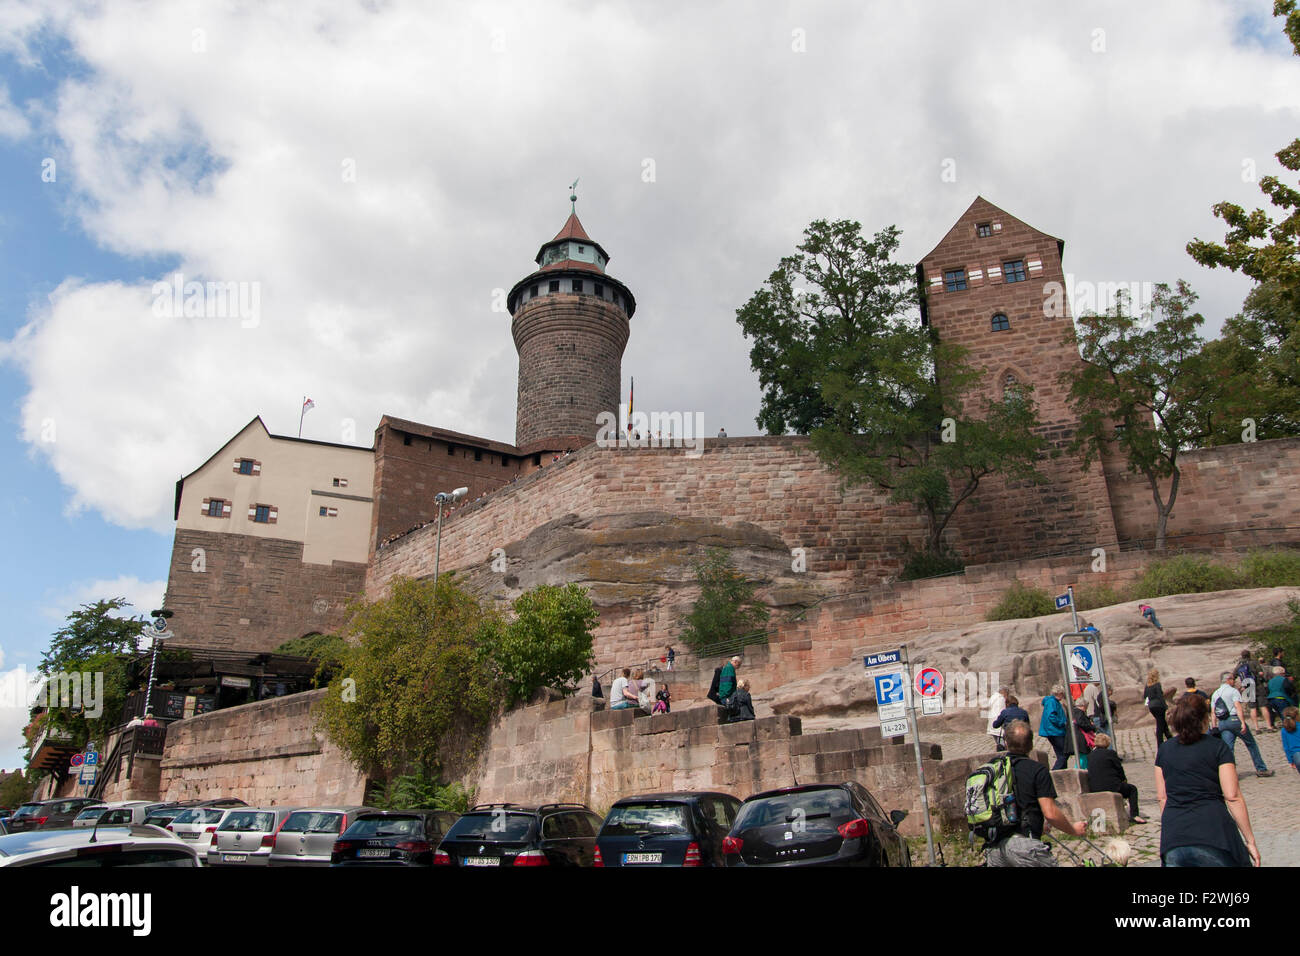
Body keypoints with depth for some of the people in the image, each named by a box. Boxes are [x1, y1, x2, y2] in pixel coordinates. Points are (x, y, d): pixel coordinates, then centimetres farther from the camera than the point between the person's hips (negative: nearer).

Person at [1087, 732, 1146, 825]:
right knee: (1132, 789, 17)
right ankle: (1134, 815, 6)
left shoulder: (1090, 755, 10)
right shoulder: (1110, 753, -7)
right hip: (1110, 787, -6)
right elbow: (1119, 769, 0)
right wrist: (1124, 778, 20)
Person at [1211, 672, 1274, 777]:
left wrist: (1215, 726, 14)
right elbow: (1238, 707, -15)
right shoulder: (1233, 691, -3)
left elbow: (1213, 712, 12)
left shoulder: (1215, 694, 15)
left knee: (1228, 748, 2)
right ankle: (1261, 769, 17)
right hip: (1234, 719, -5)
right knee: (1251, 744, 11)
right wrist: (1243, 723, -20)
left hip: (1222, 723, 5)